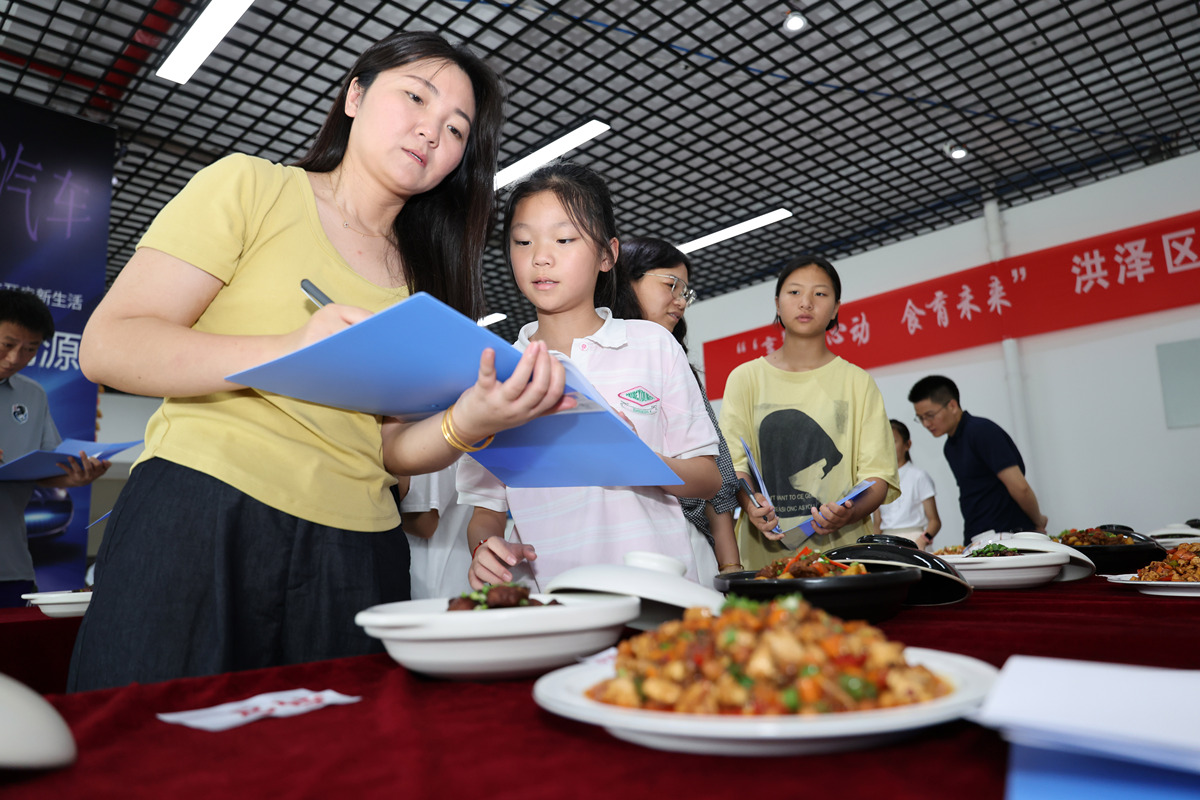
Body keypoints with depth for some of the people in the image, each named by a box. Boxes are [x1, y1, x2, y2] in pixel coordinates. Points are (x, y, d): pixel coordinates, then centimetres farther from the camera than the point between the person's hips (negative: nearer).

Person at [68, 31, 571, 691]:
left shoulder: (422, 280, 15)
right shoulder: (248, 186, 4)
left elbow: (390, 447, 8)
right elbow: (106, 346, -5)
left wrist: (471, 422, -14)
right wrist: (285, 351, -21)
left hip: (356, 559, 4)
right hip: (200, 526, -3)